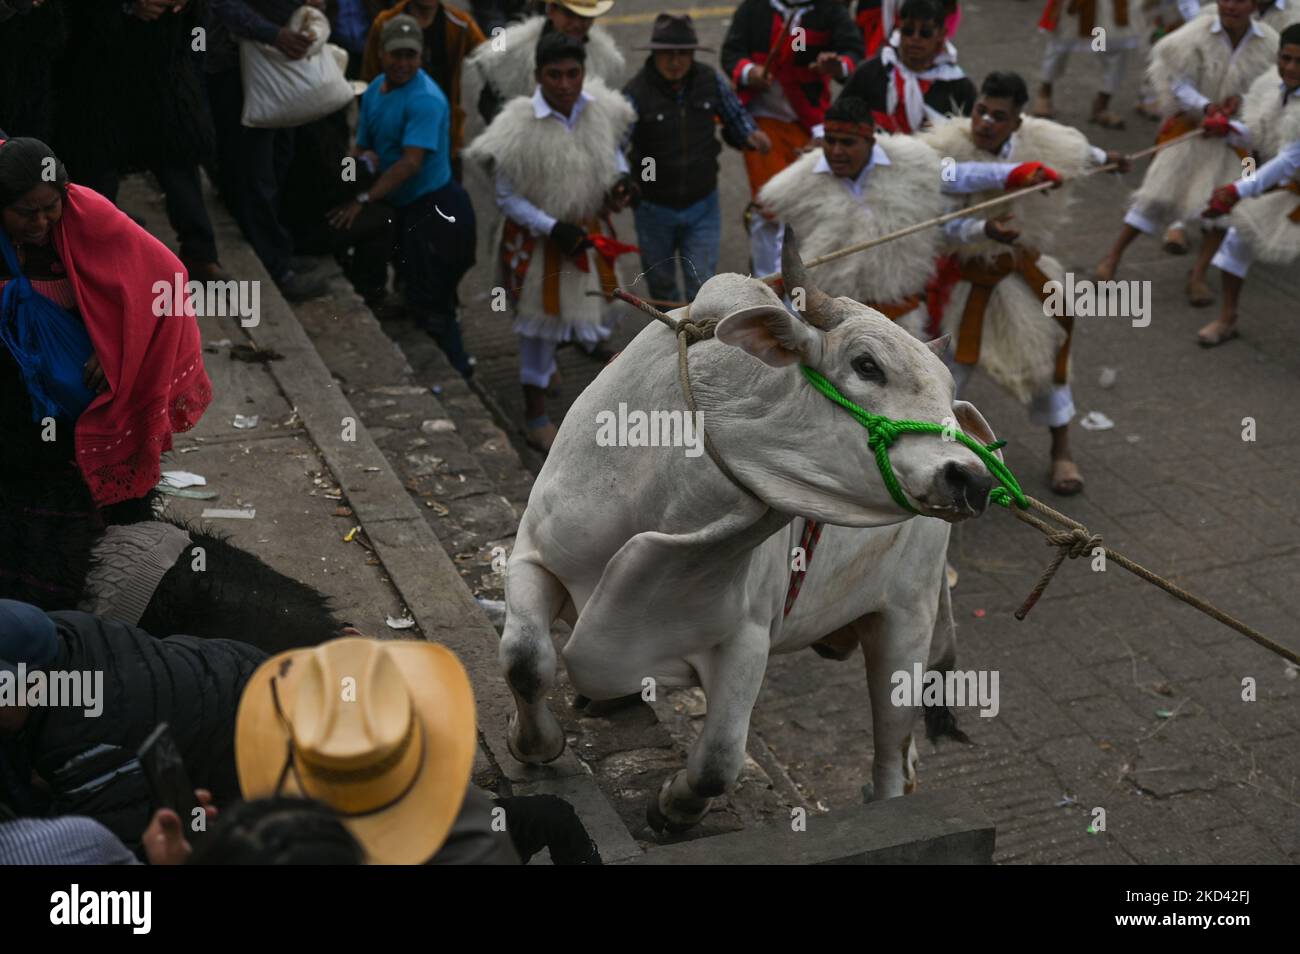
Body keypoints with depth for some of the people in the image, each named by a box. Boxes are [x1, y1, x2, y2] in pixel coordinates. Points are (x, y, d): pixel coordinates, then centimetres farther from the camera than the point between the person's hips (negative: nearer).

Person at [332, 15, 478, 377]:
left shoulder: (425, 99, -19)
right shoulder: (375, 90, 9)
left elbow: (411, 162, -26)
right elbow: (363, 146, 14)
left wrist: (364, 200, -25)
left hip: (434, 209, -9)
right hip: (403, 208, 9)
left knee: (428, 302, -6)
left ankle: (458, 371, 8)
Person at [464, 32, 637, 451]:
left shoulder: (602, 109, -13)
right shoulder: (520, 127, -26)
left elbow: (614, 148, 10)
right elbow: (507, 197, -17)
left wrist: (622, 177, -12)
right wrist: (554, 228, -25)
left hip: (591, 228, 5)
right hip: (538, 239, -4)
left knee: (592, 298, 30)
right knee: (541, 324, 8)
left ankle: (590, 339, 68)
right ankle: (535, 414, 26)